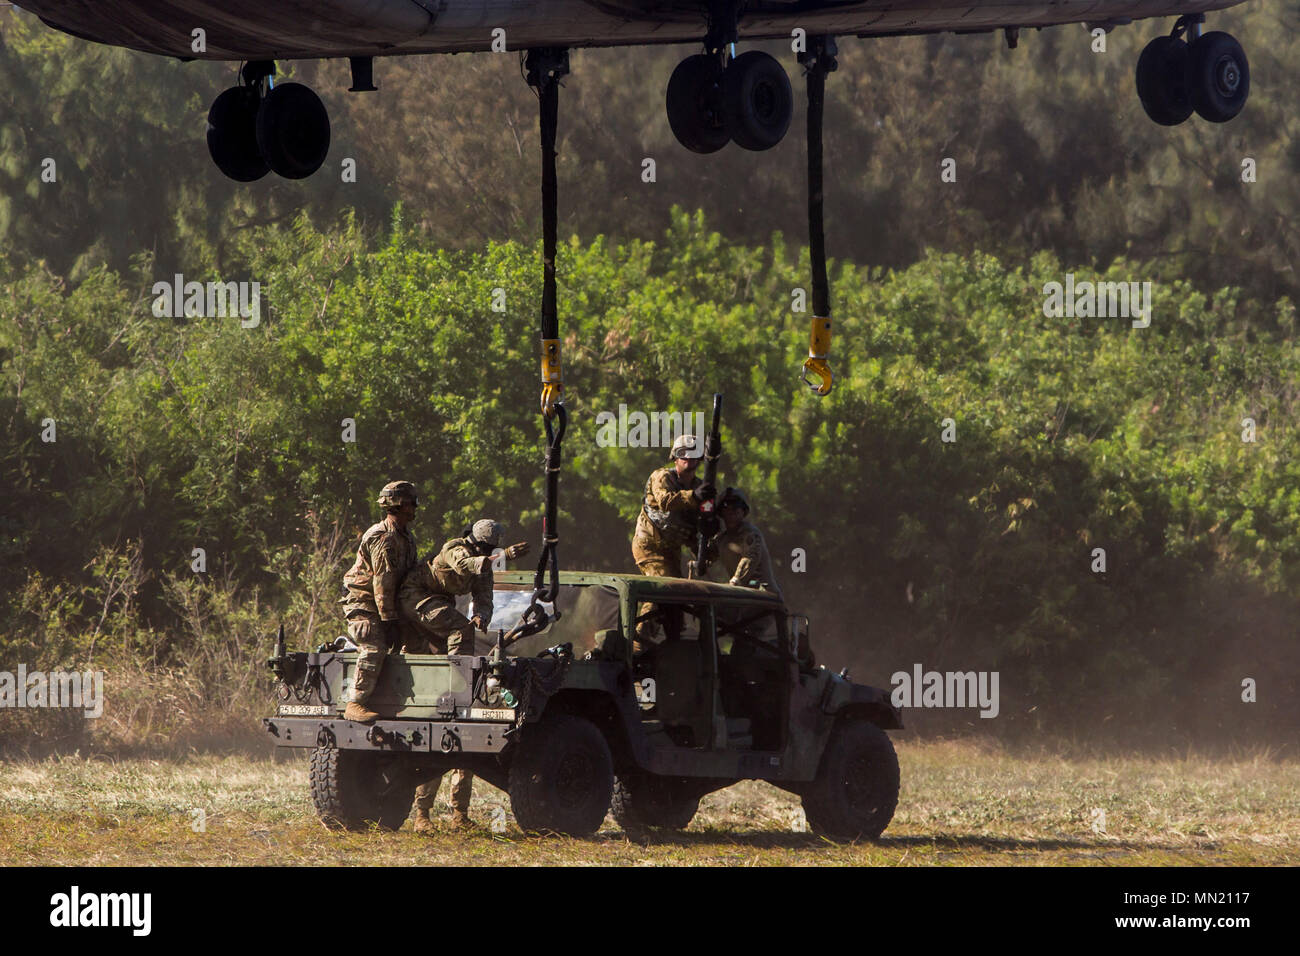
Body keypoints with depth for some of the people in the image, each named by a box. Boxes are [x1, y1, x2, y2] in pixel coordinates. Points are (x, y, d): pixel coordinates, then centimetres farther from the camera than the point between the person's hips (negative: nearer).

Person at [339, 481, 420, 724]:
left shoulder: (406, 537, 14)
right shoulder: (383, 537, -19)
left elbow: (411, 575, 18)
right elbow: (383, 581, -24)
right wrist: (389, 620, -25)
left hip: (379, 603, 10)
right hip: (361, 601, -10)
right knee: (374, 648, -22)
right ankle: (356, 704, -24)